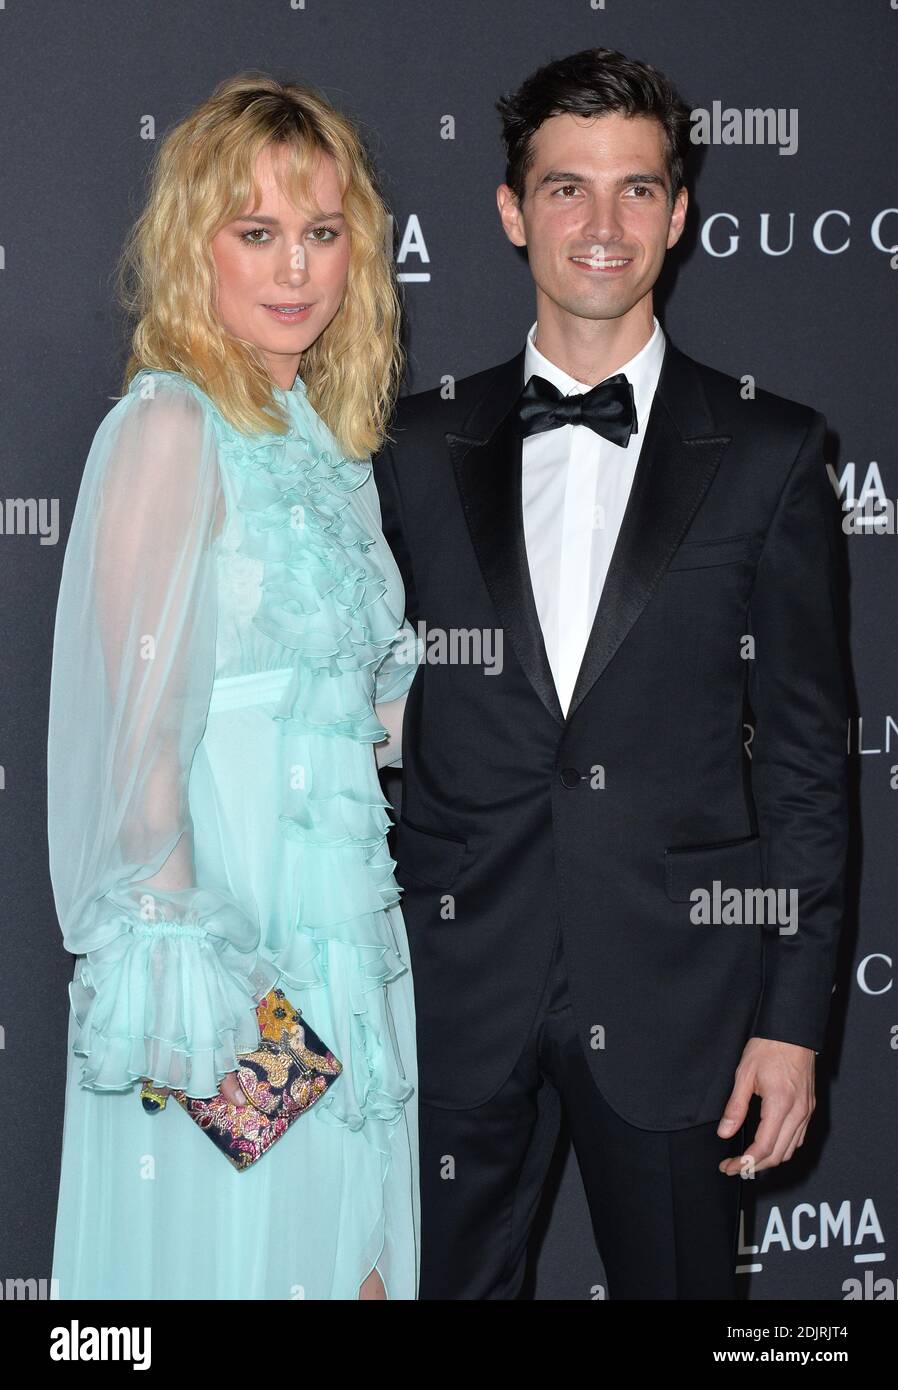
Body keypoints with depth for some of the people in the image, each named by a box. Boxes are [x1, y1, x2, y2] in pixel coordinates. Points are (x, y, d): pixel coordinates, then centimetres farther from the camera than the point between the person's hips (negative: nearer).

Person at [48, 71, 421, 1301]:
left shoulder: (324, 439, 14)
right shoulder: (170, 427, -10)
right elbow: (139, 718, -17)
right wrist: (183, 964, -21)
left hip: (343, 930, 8)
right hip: (225, 915, -8)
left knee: (340, 1247, 13)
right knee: (225, 1245, 0)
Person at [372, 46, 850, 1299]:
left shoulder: (769, 453, 1)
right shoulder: (420, 449, 6)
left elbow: (806, 748, 0)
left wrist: (794, 1011, -4)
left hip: (675, 992, -1)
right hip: (455, 992, 2)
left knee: (678, 1279, 10)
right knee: (442, 1280, 9)